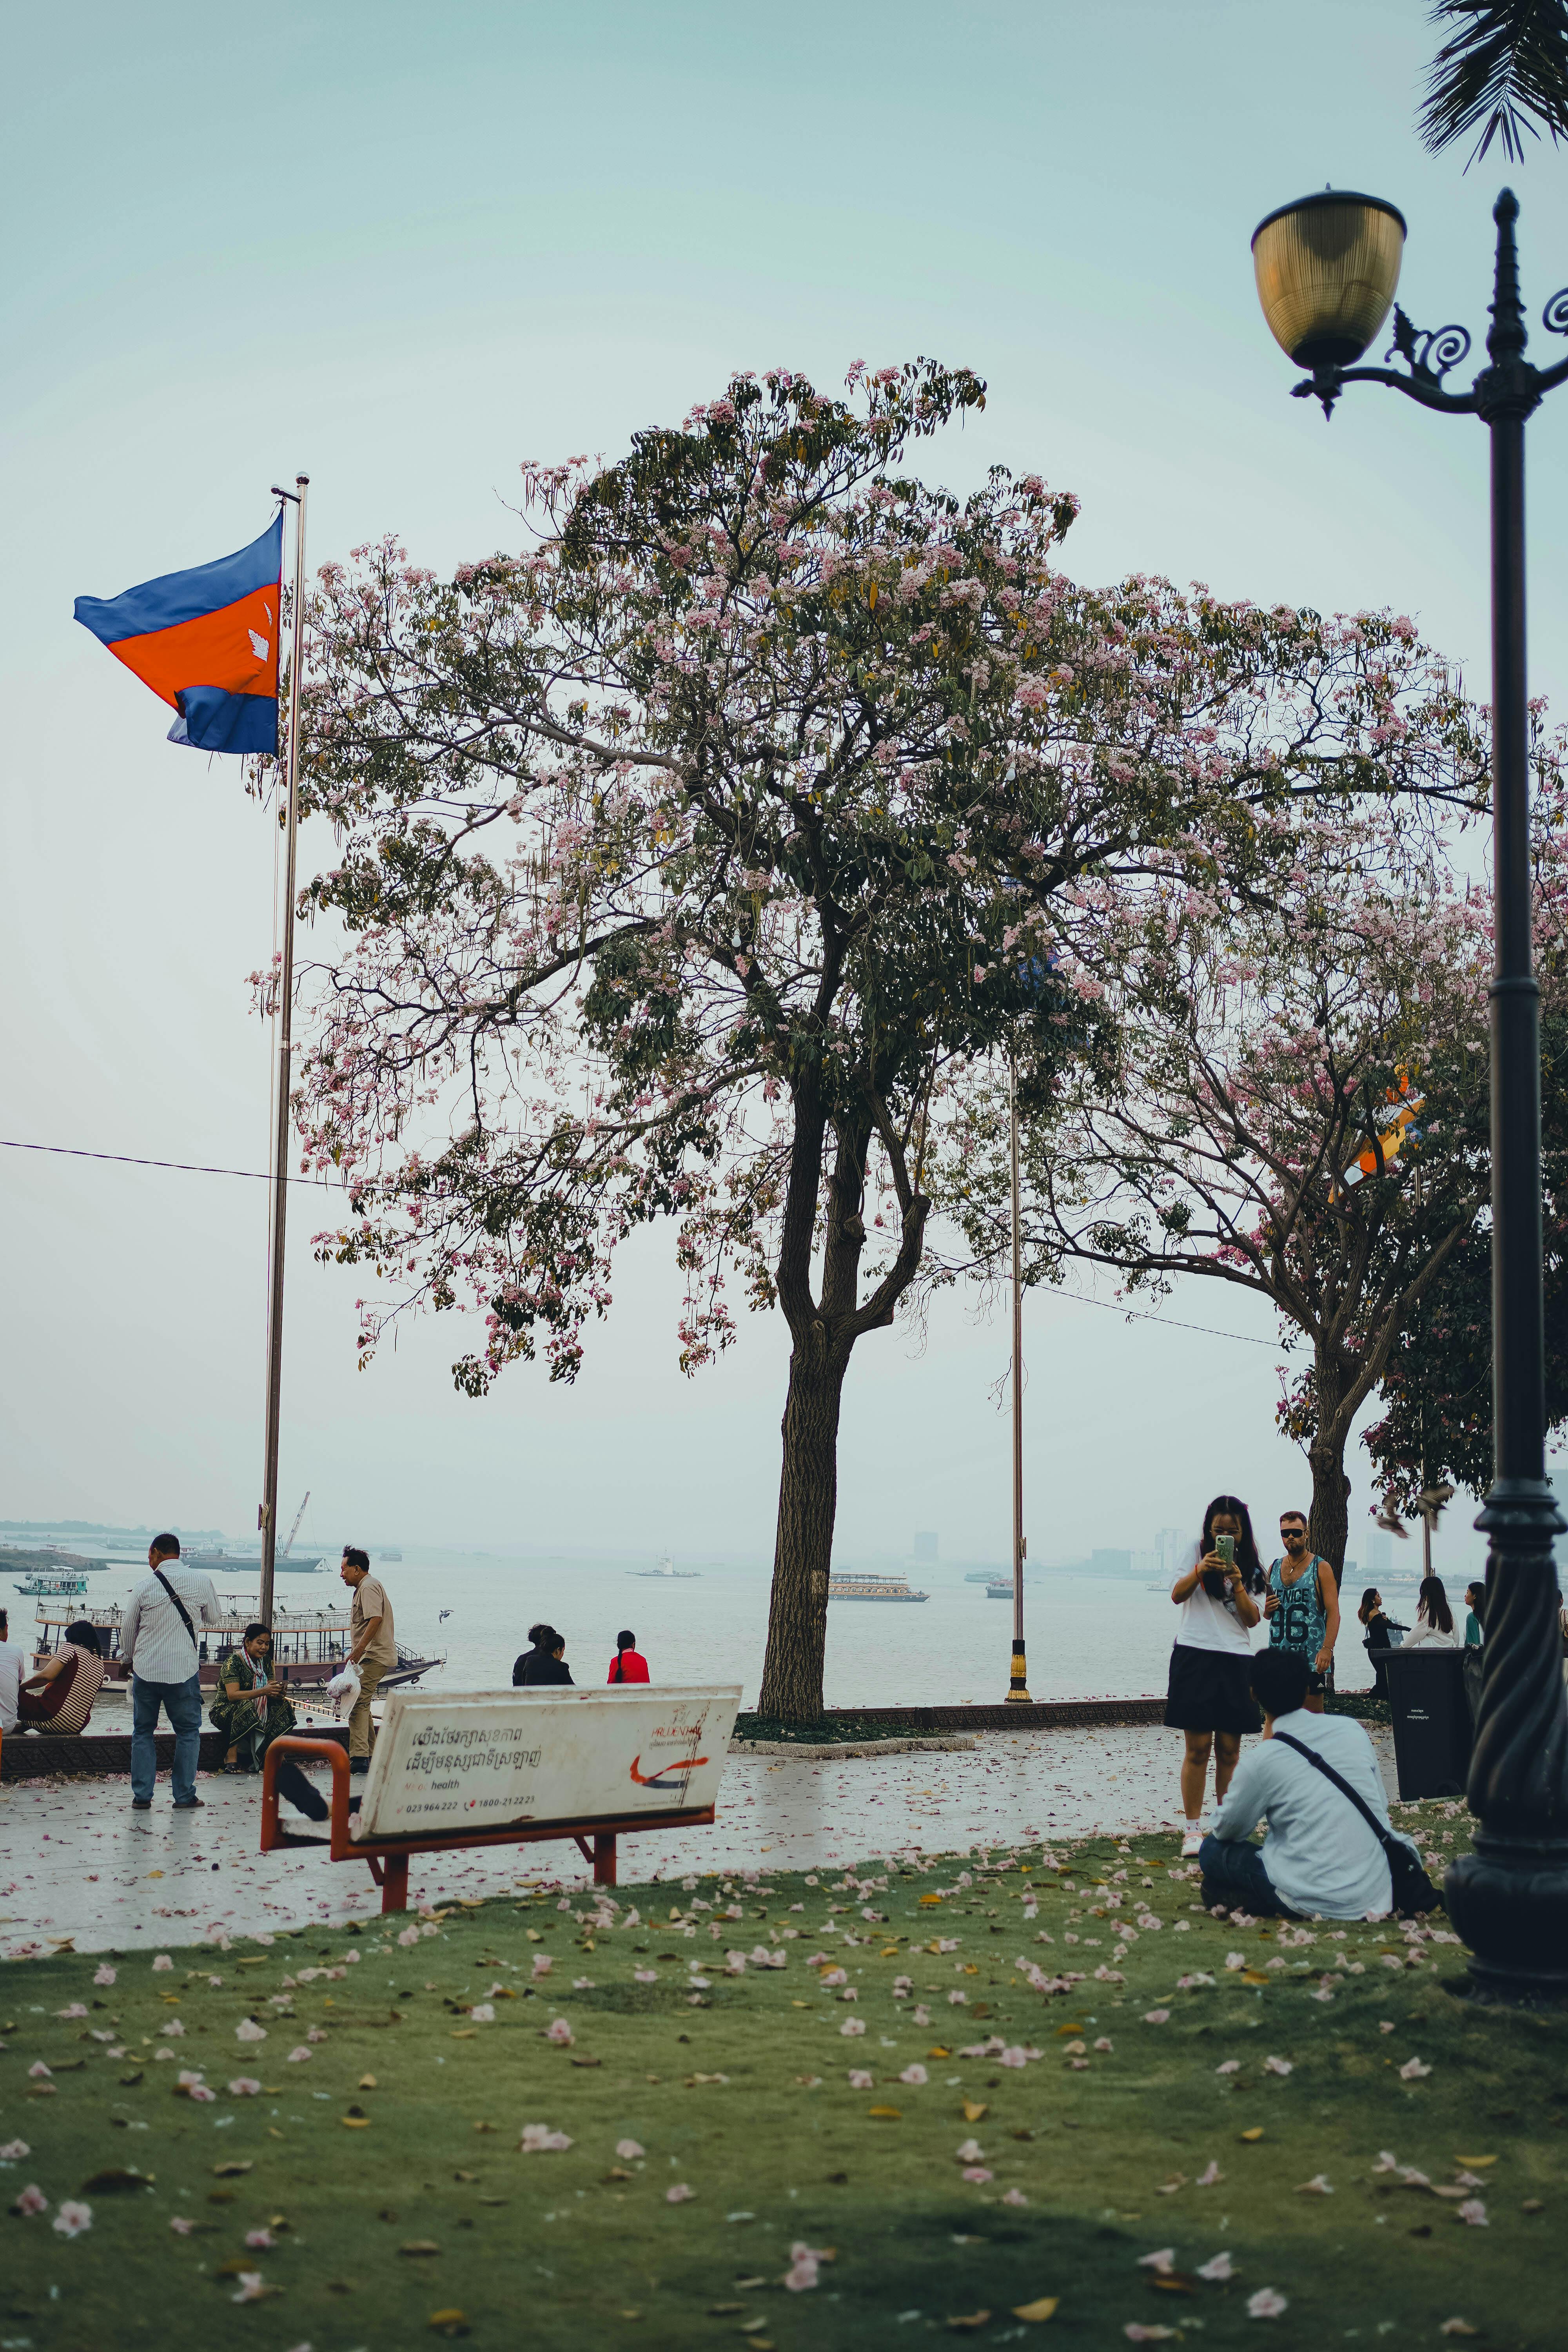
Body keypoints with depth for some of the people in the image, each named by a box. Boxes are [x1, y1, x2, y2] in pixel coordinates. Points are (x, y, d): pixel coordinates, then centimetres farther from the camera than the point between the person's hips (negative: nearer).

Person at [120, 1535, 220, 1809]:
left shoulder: (145, 1586, -3)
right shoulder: (201, 1581, -4)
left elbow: (127, 1628, 7)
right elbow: (214, 1618, 10)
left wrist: (128, 1658, 25)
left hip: (145, 1670, 1)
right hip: (184, 1670, -1)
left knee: (143, 1732, 13)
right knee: (188, 1732, 10)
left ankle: (141, 1795, 11)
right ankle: (185, 1796, 7)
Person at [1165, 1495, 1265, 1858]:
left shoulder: (1249, 1566, 11)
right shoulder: (1198, 1551, 5)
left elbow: (1252, 1619, 4)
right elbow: (1177, 1595, -5)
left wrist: (1238, 1586, -13)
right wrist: (1200, 1570, -22)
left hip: (1235, 1660, 3)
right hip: (1195, 1655, -3)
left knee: (1229, 1749, 4)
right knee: (1198, 1747, -6)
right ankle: (1193, 1829, -2)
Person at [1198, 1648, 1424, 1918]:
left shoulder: (1259, 1763, -12)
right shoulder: (1351, 1728, 1)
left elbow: (1229, 1831, 4)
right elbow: (1382, 1804, 13)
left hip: (1321, 1902, -6)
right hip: (1378, 1893, 6)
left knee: (1212, 1850, 10)